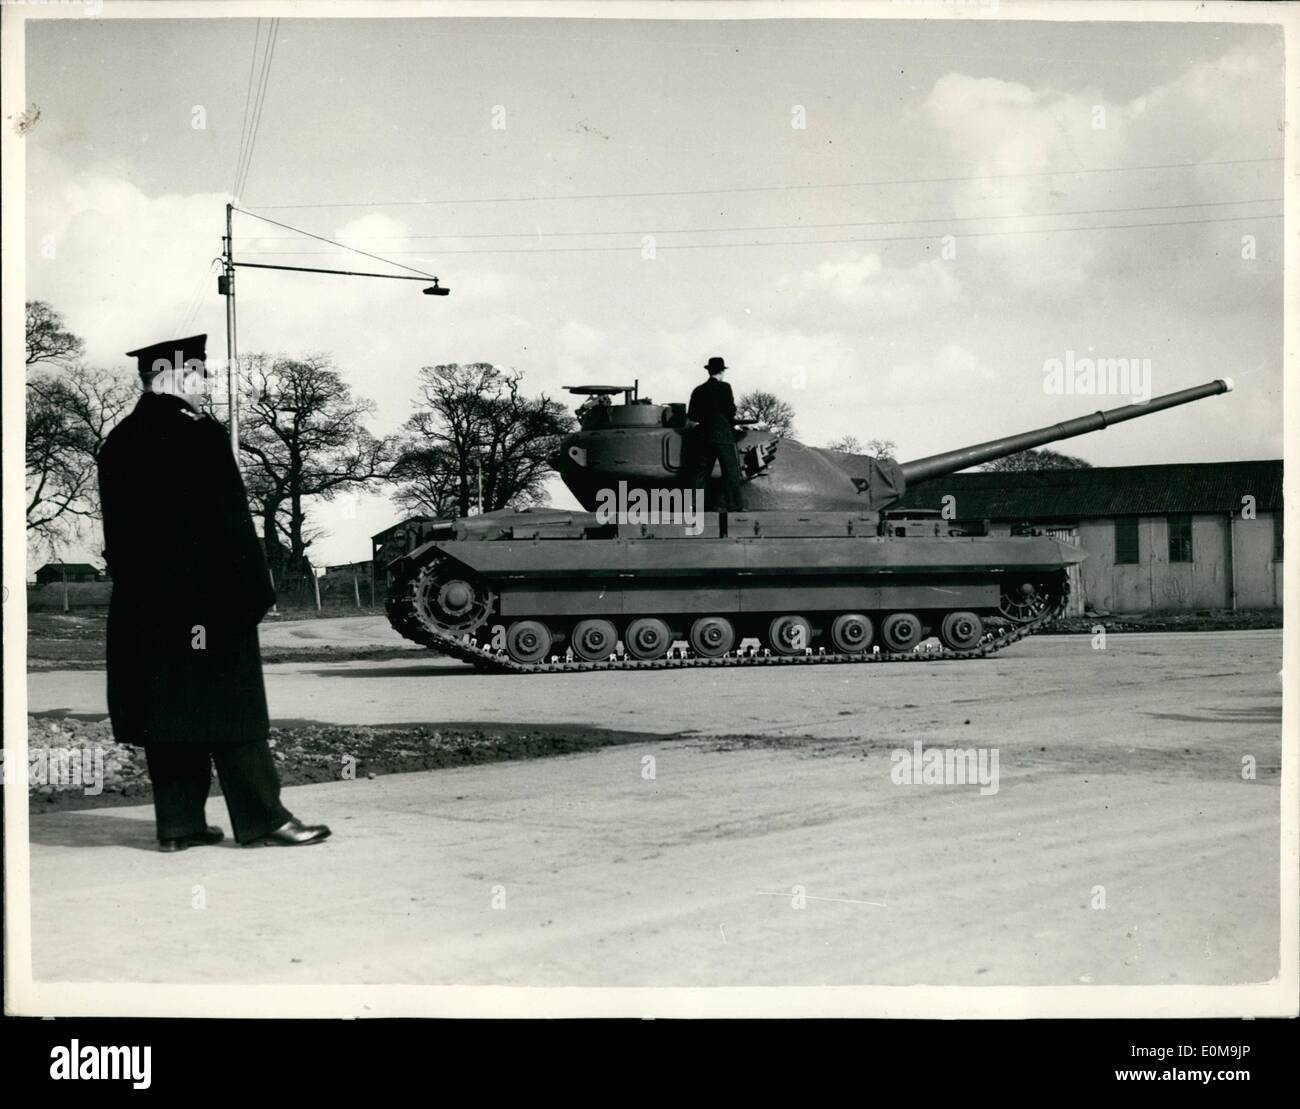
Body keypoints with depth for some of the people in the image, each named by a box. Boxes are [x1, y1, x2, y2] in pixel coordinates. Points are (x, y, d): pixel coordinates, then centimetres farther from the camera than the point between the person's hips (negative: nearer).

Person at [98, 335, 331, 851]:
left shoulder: (118, 443, 10)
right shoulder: (201, 436, -12)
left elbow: (116, 529, 14)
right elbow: (232, 522, -14)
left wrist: (133, 579, 19)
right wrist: (254, 590, -10)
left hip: (141, 604, 7)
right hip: (207, 599, -7)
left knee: (168, 710, 10)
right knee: (231, 711, -1)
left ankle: (178, 823, 13)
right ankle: (261, 818, 4)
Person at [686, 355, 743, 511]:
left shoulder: (698, 390, 7)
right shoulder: (724, 387, -7)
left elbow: (691, 416, 8)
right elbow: (732, 411, -10)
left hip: (704, 436, 5)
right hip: (723, 436, -5)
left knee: (701, 473, 10)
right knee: (731, 472, 1)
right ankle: (726, 505, -4)